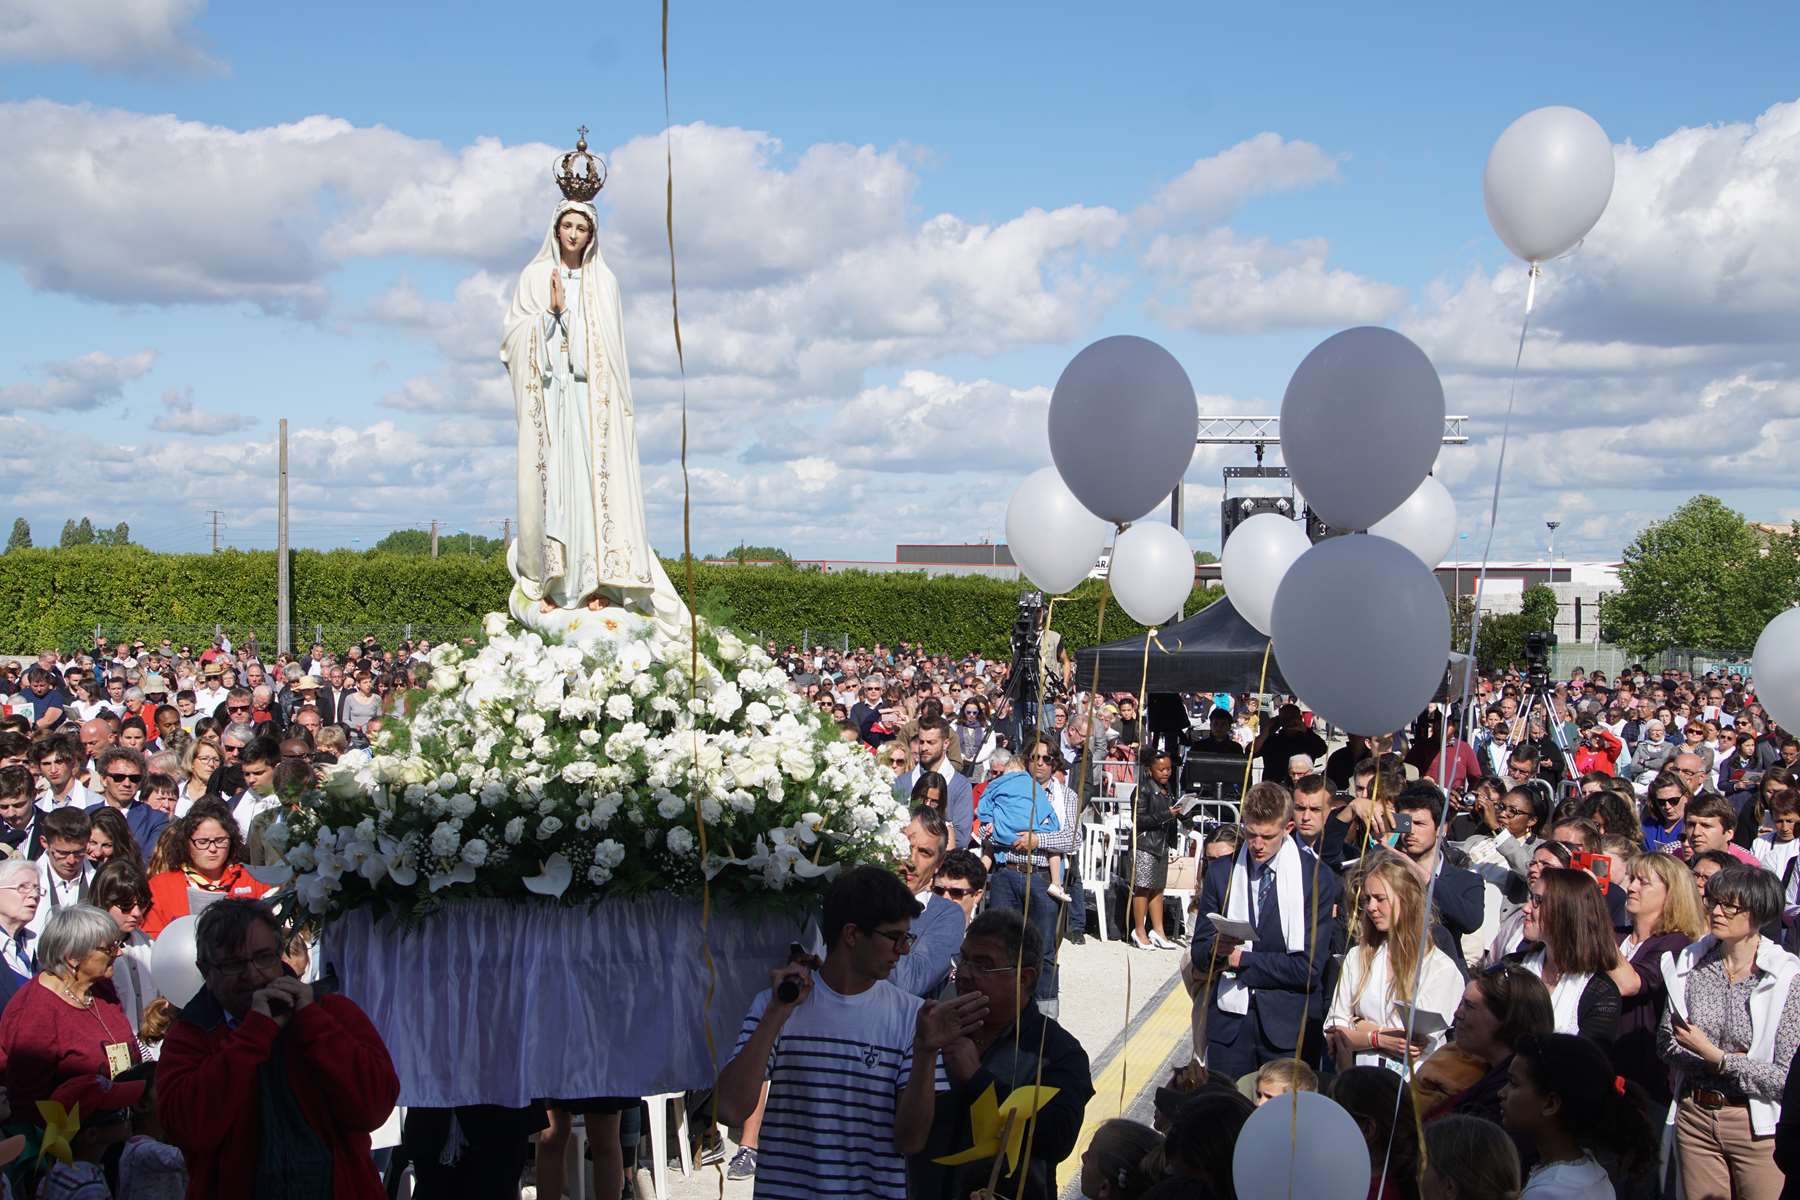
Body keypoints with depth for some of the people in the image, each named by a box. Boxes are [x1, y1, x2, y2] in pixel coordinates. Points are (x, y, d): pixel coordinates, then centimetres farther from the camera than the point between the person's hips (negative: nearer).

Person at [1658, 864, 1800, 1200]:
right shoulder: (1689, 964, 0)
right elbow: (1665, 1041, 1)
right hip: (1695, 1116, 4)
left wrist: (1716, 1057, -23)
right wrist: (1716, 1061, -15)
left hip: (1759, 1124, -4)